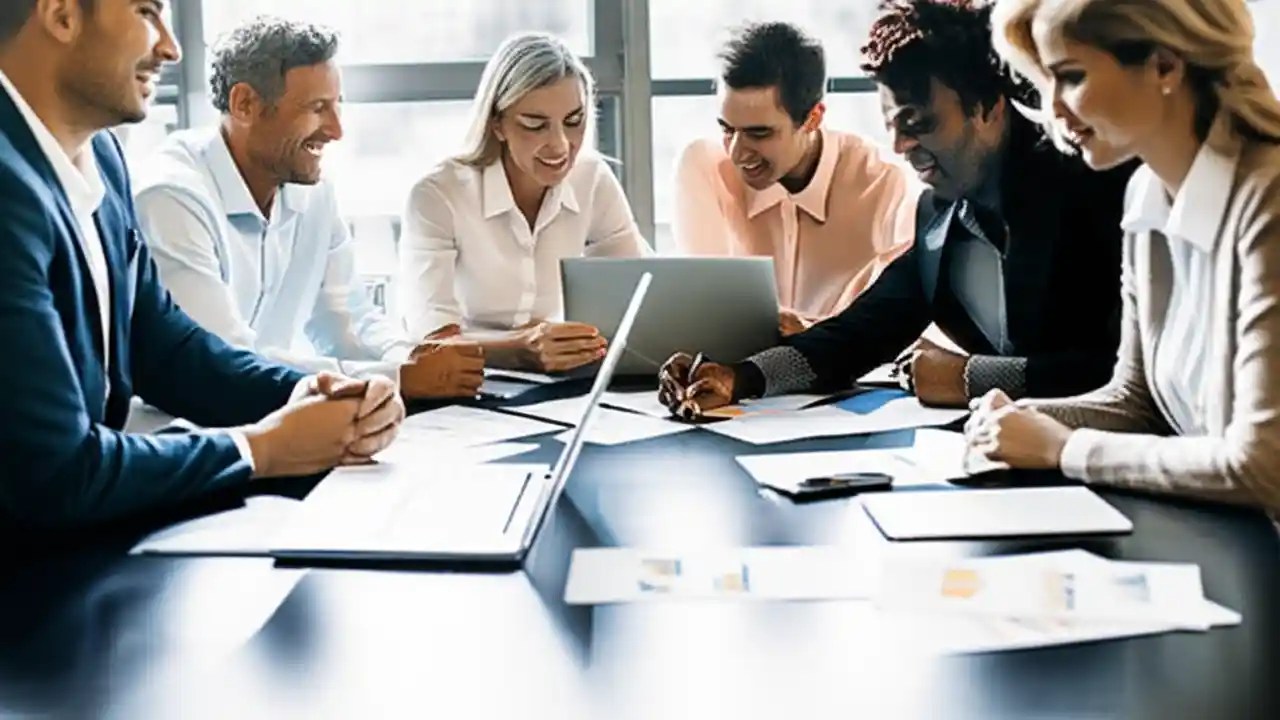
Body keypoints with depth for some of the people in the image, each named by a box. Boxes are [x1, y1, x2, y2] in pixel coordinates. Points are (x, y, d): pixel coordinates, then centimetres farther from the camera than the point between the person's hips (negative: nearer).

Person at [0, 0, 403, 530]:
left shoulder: (96, 152, 4)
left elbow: (160, 340, 11)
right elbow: (56, 473, -26)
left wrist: (302, 393, -7)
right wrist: (263, 448, -13)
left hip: (80, 529, 8)